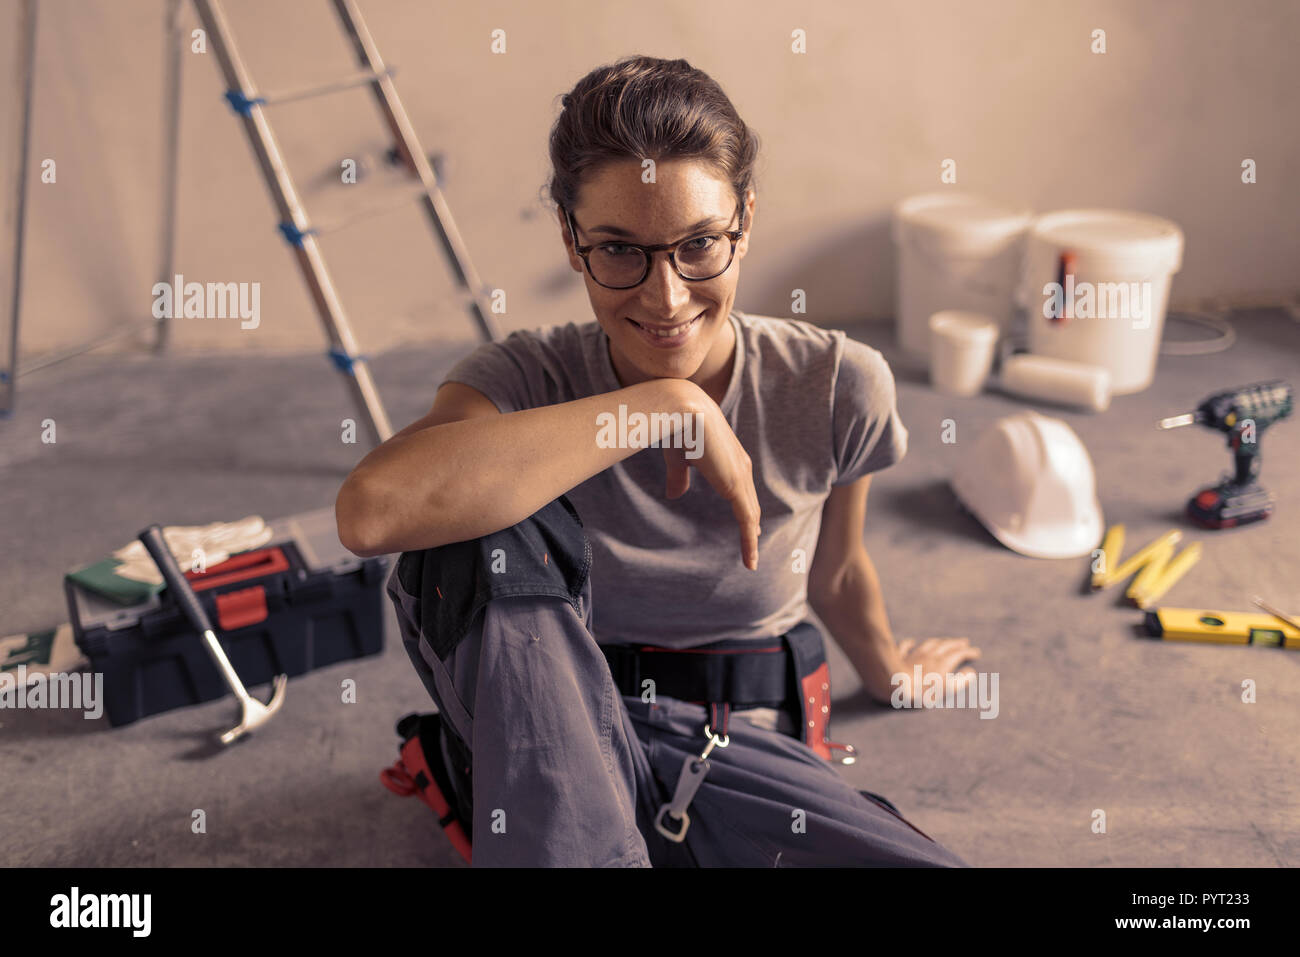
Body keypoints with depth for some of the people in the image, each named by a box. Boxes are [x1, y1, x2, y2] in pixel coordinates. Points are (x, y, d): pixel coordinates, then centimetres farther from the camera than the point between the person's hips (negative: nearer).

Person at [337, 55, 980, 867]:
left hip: (749, 750, 2)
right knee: (490, 528, -29)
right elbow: (373, 509, -39)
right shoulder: (533, 379, -15)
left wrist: (889, 672, 31)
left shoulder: (834, 388, -11)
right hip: (559, 750, -1)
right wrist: (667, 406, -32)